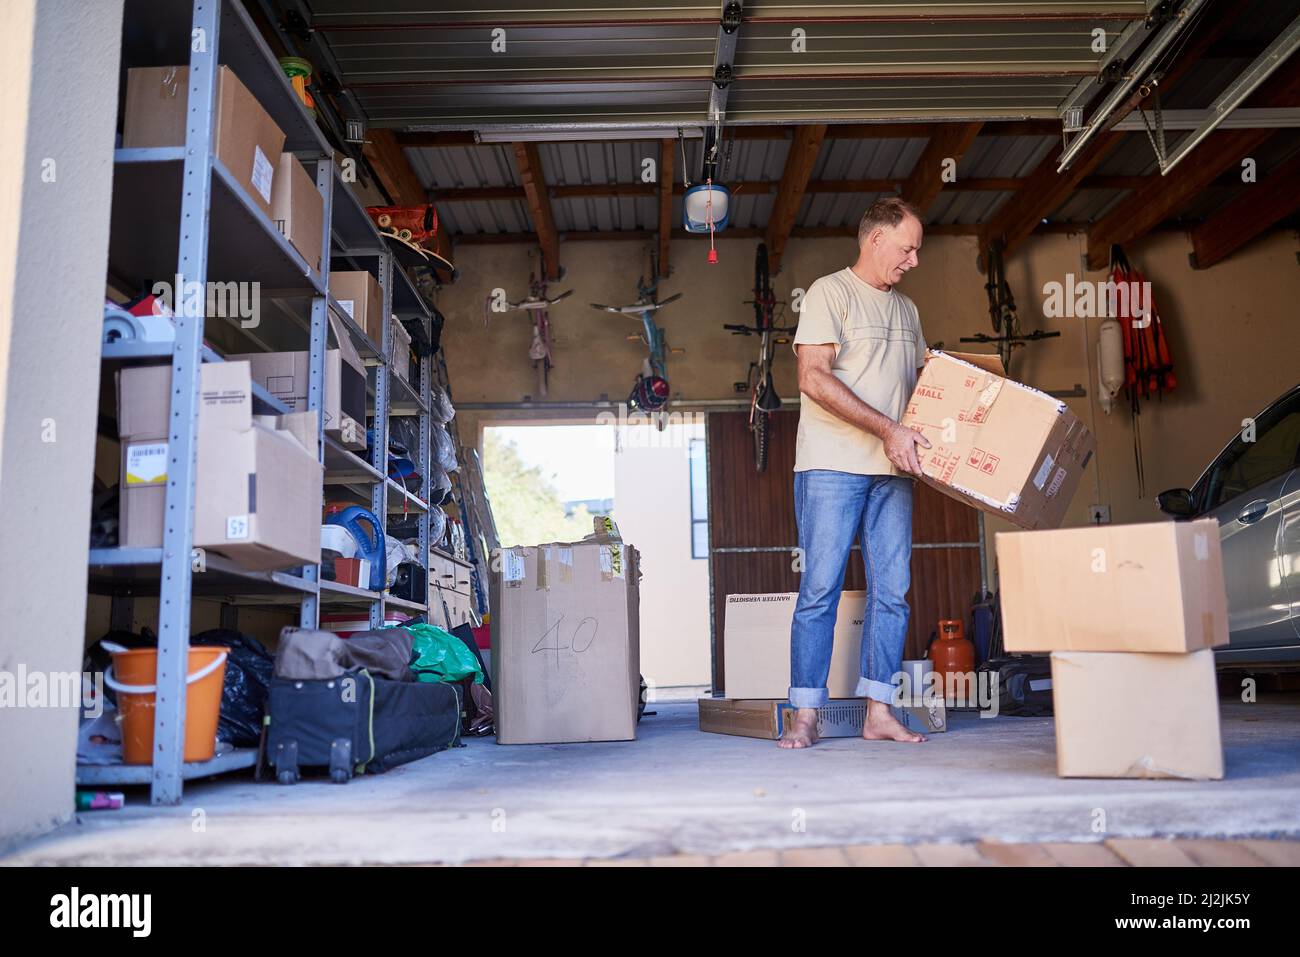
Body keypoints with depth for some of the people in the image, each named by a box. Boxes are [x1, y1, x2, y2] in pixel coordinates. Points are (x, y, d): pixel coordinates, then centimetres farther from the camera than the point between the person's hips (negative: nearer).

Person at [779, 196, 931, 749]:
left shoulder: (906, 310, 21)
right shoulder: (830, 292, -1)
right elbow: (815, 378, -13)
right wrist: (887, 429, -17)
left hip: (893, 472, 7)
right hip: (832, 464, -6)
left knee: (891, 593, 3)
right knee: (820, 589, -6)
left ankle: (878, 713, 9)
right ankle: (805, 716, 0)